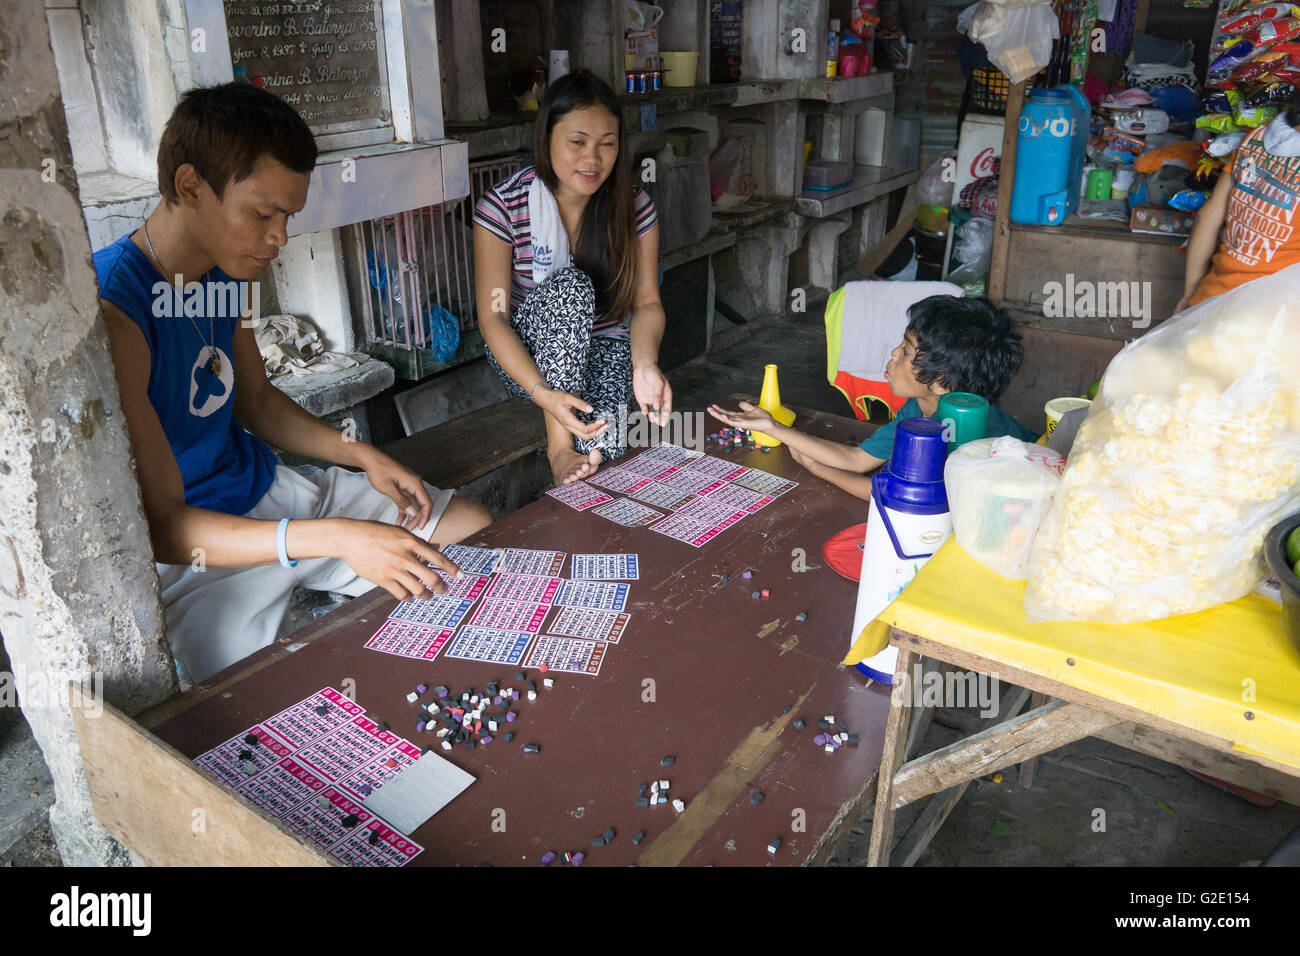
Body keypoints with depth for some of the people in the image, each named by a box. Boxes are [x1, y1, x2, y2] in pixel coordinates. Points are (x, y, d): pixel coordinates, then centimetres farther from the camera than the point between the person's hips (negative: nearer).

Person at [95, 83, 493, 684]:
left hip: (268, 490, 8)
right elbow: (161, 526, -26)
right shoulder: (110, 311, -25)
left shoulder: (224, 272, 2)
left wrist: (365, 458, 3)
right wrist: (338, 537, -33)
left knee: (479, 529, 8)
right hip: (193, 550, -8)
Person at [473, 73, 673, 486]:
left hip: (605, 347, 1)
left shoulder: (633, 205, -7)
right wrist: (543, 392, -34)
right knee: (570, 285, -34)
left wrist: (646, 363, -31)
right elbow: (493, 317, -18)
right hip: (526, 353, 0)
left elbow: (646, 302, -7)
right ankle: (559, 445, -28)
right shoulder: (503, 205, -16)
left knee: (603, 447, -31)